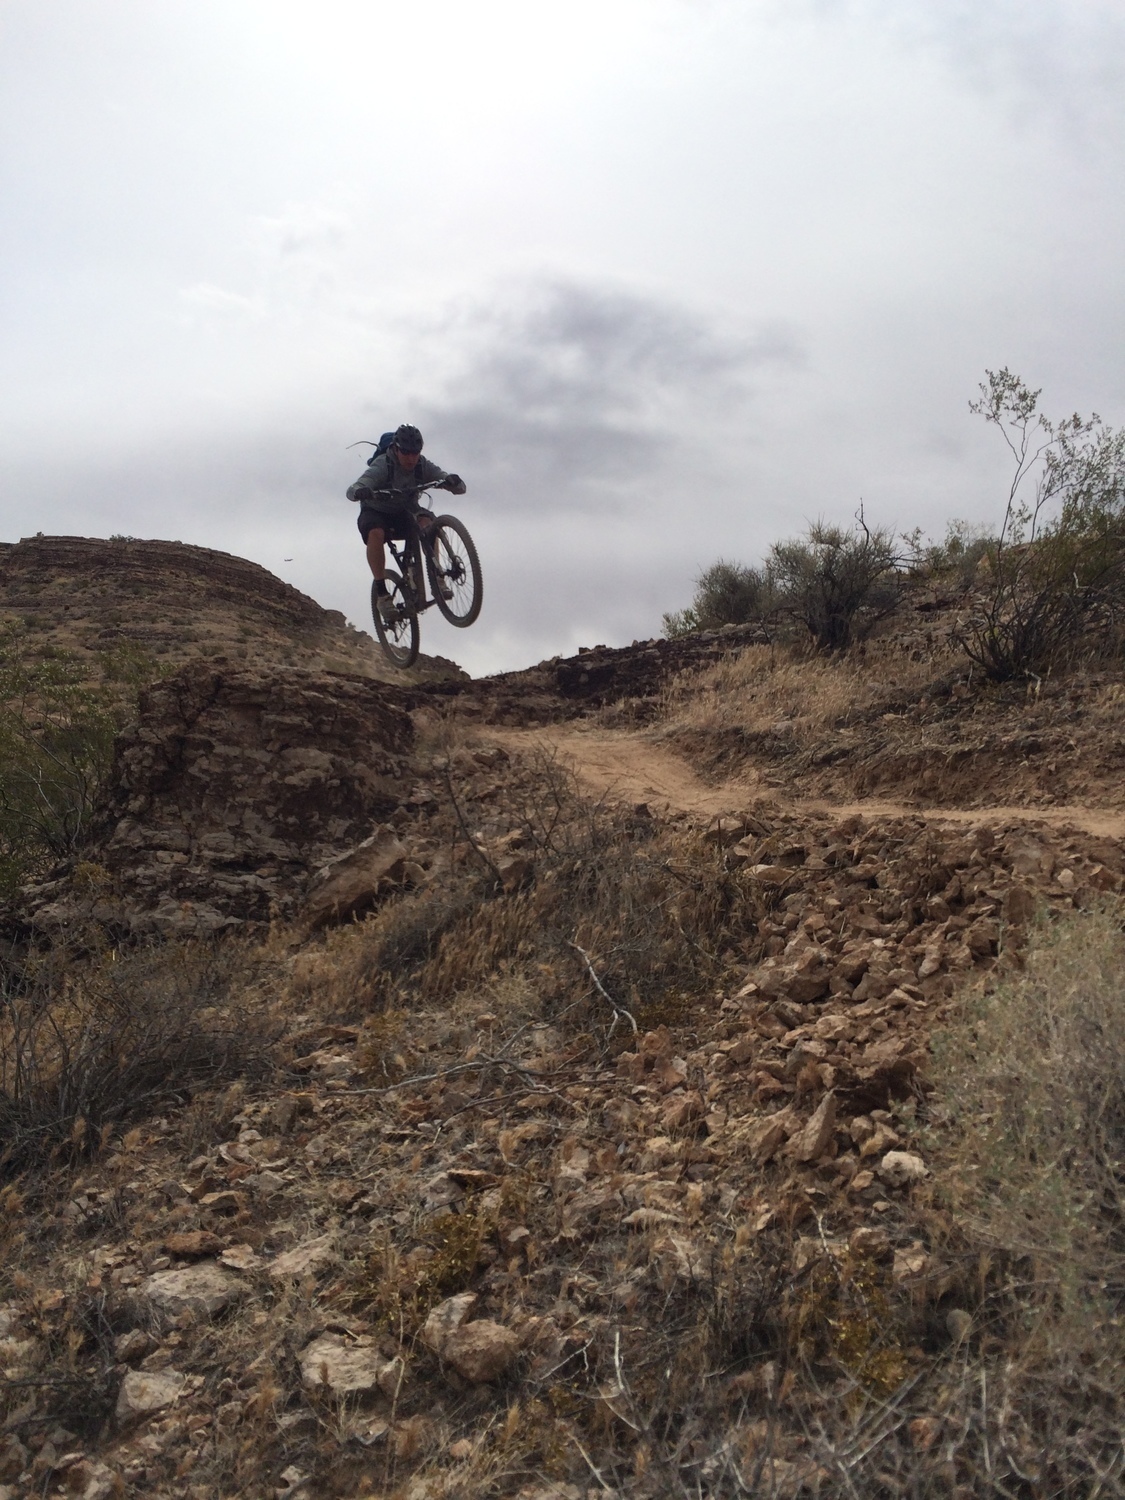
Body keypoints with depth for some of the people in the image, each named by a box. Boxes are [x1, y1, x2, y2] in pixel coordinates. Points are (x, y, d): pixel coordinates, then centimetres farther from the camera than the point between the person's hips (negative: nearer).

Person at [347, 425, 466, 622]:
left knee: (427, 522, -31)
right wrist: (361, 492, -62)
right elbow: (351, 490, -37)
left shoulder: (423, 466, -15)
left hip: (405, 513, 3)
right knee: (375, 534, -37)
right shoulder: (382, 466, -25)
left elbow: (460, 488, -20)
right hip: (375, 513, -2)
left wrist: (453, 482, -44)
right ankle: (381, 593, -30)